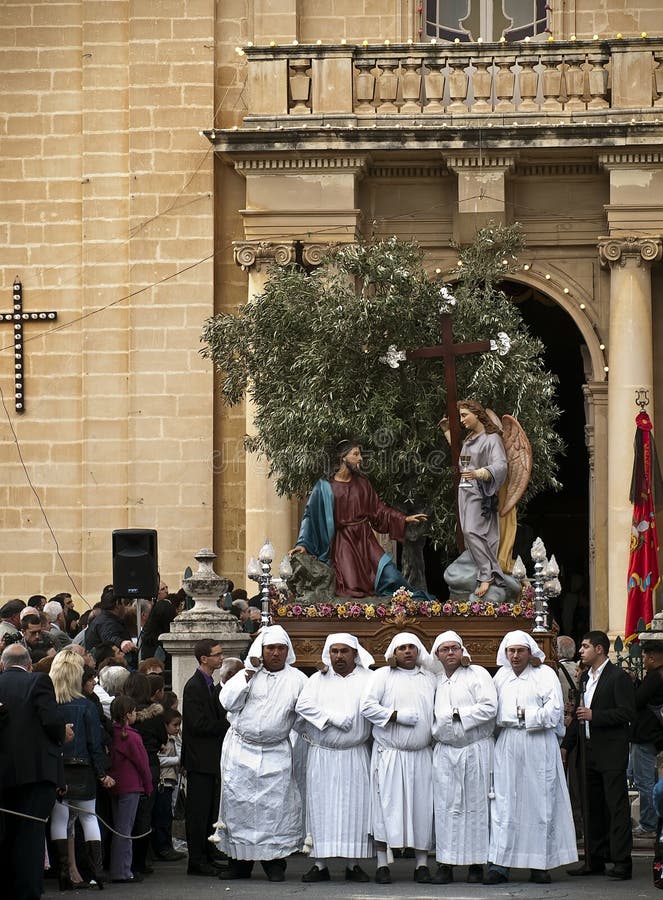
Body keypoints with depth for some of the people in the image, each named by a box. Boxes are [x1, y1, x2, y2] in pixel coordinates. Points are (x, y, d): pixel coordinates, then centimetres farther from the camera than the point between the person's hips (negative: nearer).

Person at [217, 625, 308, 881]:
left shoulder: (297, 679, 5)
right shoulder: (246, 674, 7)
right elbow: (228, 701, -6)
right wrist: (250, 672, -9)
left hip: (275, 753, -1)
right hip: (241, 751, 1)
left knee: (275, 806, -5)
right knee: (238, 802, 0)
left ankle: (275, 862, 3)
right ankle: (240, 862, 8)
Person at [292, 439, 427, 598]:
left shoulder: (362, 482, 10)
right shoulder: (325, 487, -4)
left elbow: (378, 509, 16)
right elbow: (311, 515, -4)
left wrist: (404, 519, 10)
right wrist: (303, 544, -13)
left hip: (365, 540, 4)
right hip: (344, 543, -4)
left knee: (390, 576, -13)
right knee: (352, 589, -16)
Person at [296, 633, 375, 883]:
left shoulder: (369, 679, 4)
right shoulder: (318, 680, 8)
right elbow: (303, 705, -5)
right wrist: (335, 718, -14)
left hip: (355, 756, -1)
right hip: (322, 754, 1)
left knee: (355, 806, -1)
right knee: (322, 806, -1)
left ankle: (353, 864, 5)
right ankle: (320, 864, 2)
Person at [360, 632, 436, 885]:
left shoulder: (430, 679, 14)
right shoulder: (383, 676, 3)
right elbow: (367, 706, -6)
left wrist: (436, 733, 1)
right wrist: (397, 716, -12)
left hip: (421, 755, 3)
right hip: (389, 754, -3)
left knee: (422, 807, 1)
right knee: (387, 805, -5)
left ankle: (421, 864, 6)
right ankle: (382, 863, -3)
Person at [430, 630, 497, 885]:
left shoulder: (477, 674, 0)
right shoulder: (434, 681, 14)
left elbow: (489, 707, -11)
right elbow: (431, 714, 20)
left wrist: (457, 713, -9)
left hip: (475, 749, -4)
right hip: (445, 751, 4)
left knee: (475, 805, -1)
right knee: (446, 806, -1)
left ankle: (476, 863, 3)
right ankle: (445, 864, -1)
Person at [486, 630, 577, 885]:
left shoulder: (545, 674, 2)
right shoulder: (501, 676, 14)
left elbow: (554, 709, -6)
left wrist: (525, 715, -4)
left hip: (538, 746, -3)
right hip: (507, 746, 3)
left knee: (540, 804, -1)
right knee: (503, 804, -3)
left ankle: (540, 864, 3)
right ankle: (499, 865, -7)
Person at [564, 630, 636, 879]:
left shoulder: (618, 678, -9)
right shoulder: (586, 678, 17)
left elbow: (627, 713, -16)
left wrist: (594, 716, -19)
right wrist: (566, 745, 20)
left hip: (612, 752, -8)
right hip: (590, 751, 8)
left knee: (616, 806, -8)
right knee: (594, 807, 11)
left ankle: (622, 862, -8)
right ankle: (596, 861, 17)